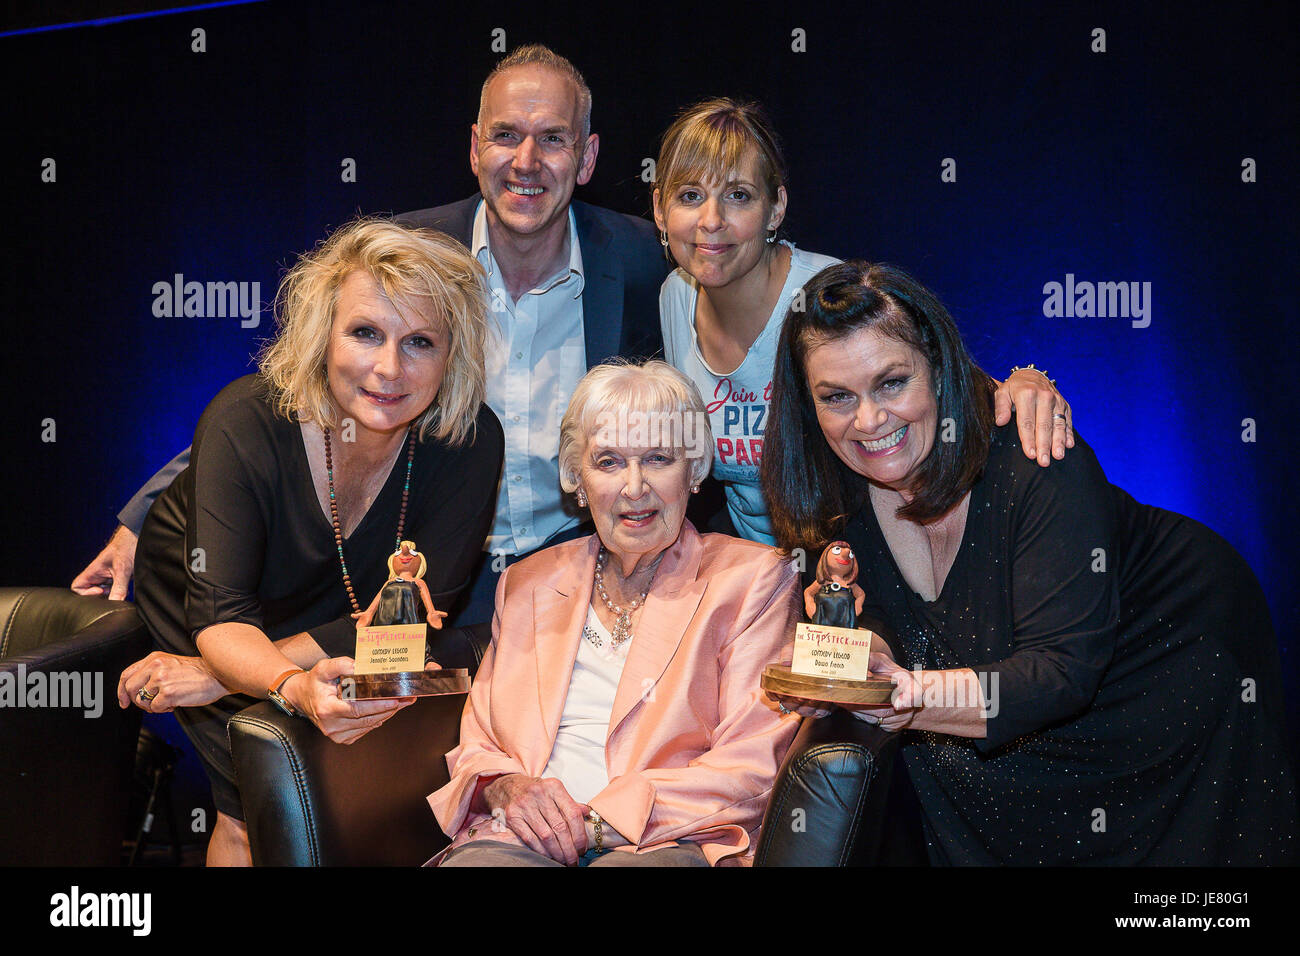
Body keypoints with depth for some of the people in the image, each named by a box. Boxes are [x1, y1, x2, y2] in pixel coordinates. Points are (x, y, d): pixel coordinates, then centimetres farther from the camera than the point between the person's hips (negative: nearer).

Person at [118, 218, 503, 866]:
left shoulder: (469, 441, -26)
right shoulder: (245, 422, -30)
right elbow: (220, 614, -33)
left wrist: (220, 675, -27)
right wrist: (294, 687, -56)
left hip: (331, 611, 3)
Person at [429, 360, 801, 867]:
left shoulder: (754, 579, 9)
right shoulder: (527, 583, 22)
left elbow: (750, 767, -1)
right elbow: (477, 740, 21)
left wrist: (598, 821, -10)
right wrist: (508, 787, -4)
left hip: (670, 843, -3)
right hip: (519, 839, 3)